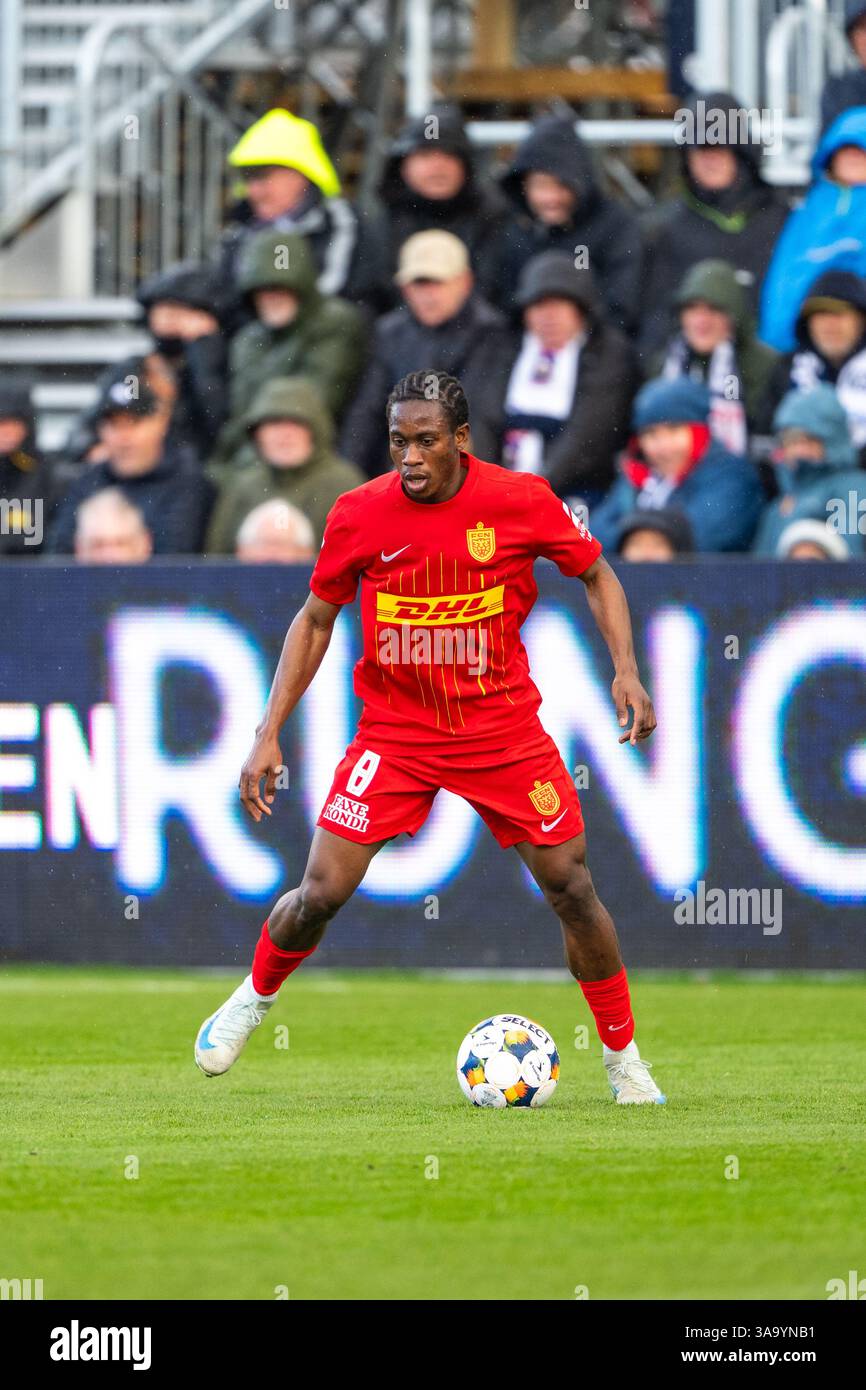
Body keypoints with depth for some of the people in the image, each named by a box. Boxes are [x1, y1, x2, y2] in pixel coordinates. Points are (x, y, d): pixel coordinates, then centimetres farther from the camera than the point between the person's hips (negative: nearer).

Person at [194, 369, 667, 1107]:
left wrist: (626, 671, -8)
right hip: (394, 733, 0)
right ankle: (254, 998, 23)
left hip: (503, 732, 0)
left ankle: (624, 1059, 14)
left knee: (572, 889, -3)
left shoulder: (522, 501, -11)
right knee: (320, 894, -7)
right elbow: (316, 620, 4)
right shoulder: (359, 515, -9)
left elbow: (596, 574, 6)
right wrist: (269, 734, 0)